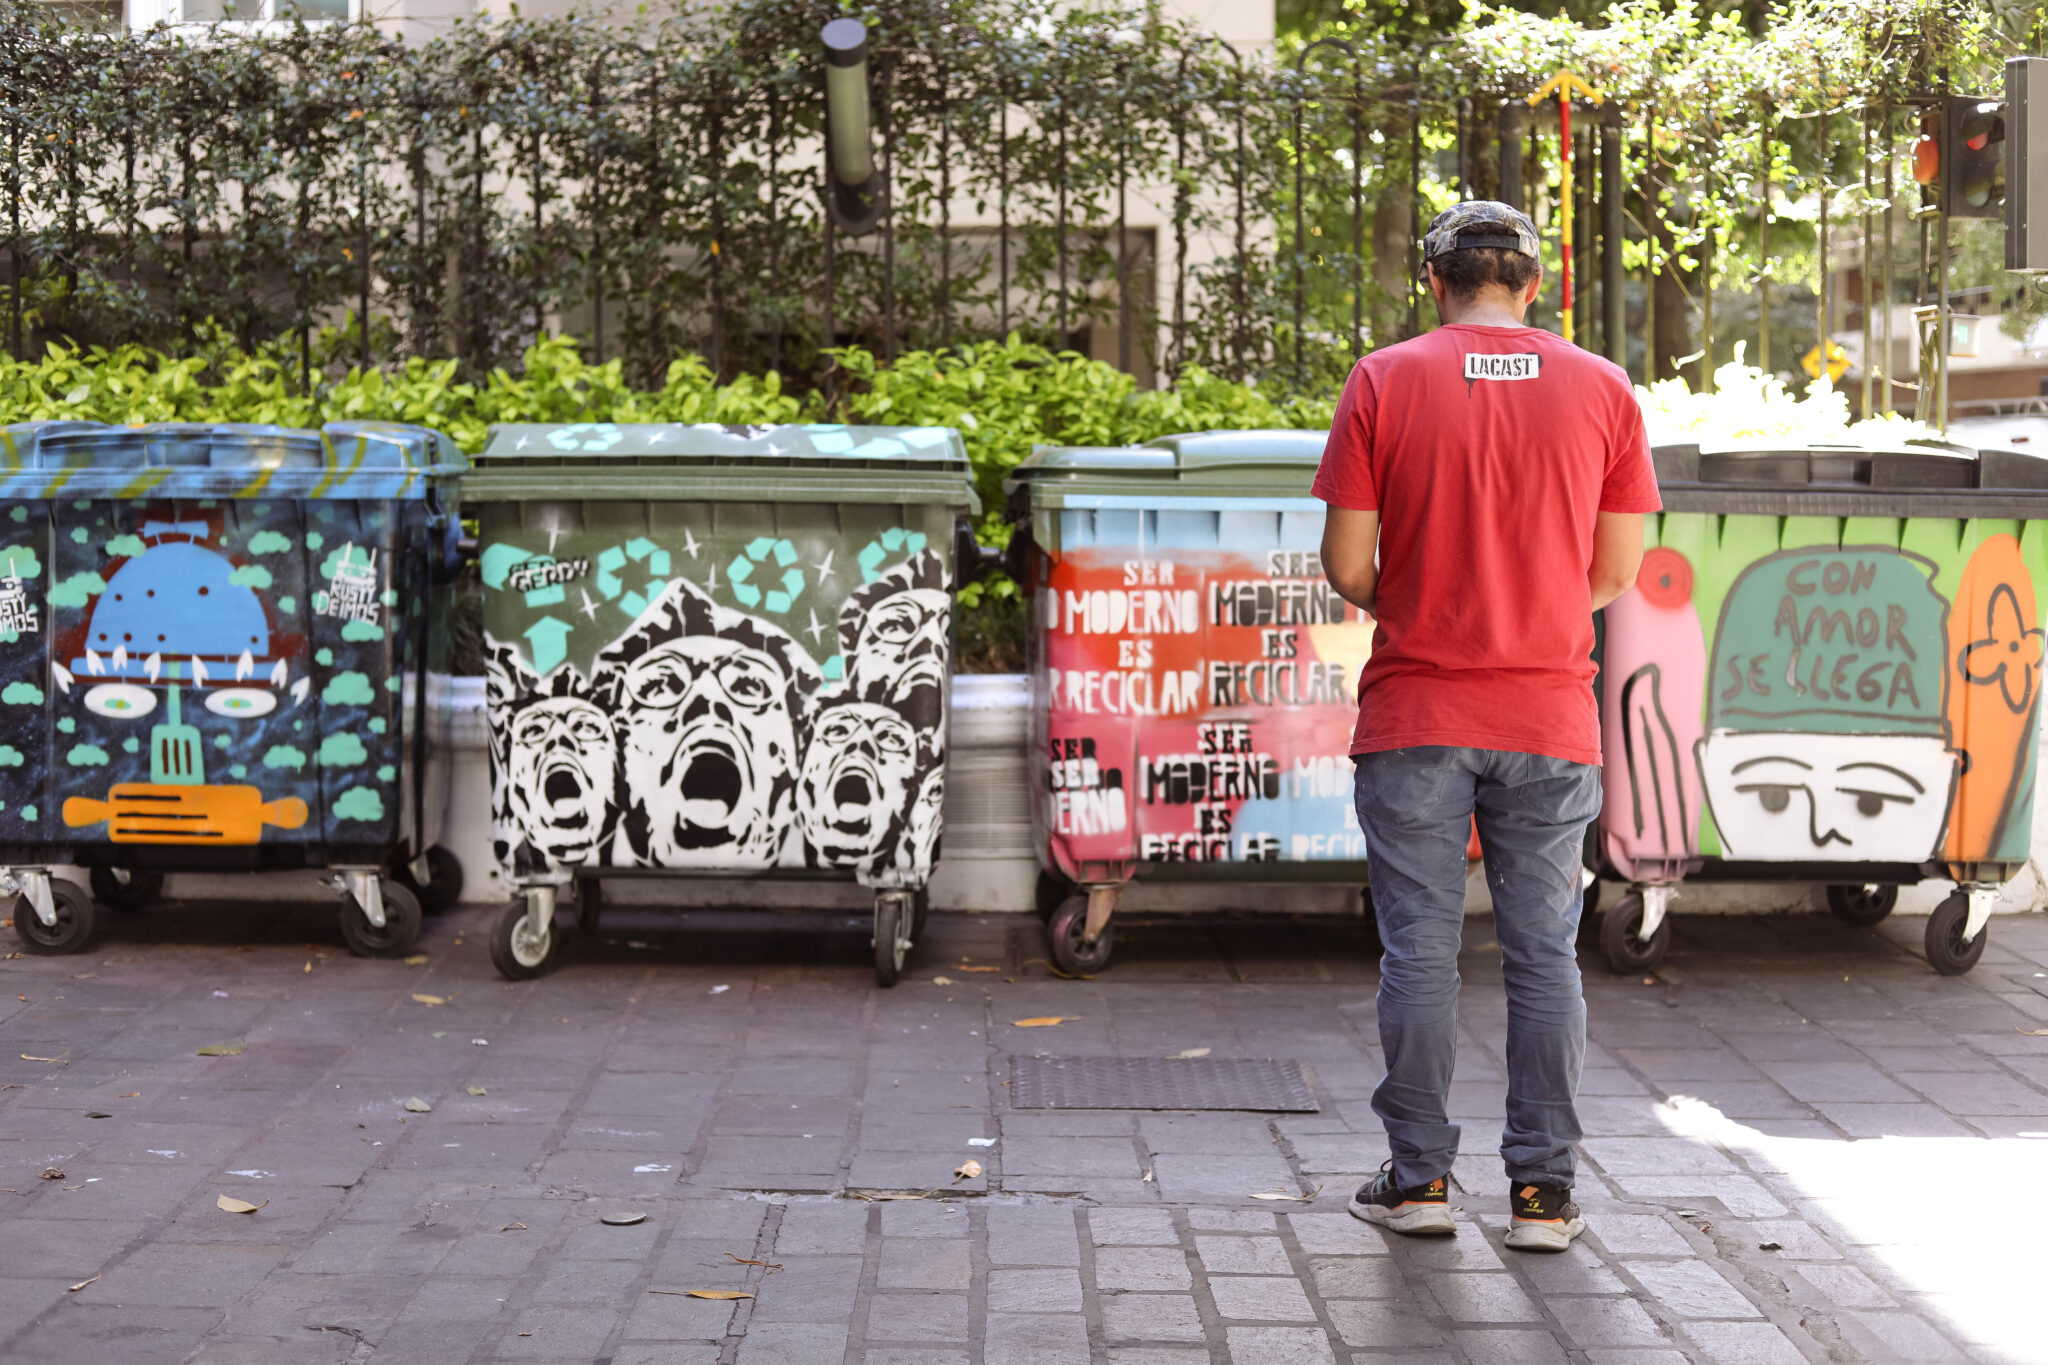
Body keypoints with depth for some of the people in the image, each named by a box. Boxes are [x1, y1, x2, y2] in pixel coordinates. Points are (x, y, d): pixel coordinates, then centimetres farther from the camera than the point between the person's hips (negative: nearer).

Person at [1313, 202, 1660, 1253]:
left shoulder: (1385, 381, -3)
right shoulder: (1602, 389, 2)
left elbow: (1346, 564, -5)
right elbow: (1617, 572, 4)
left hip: (1414, 717, -1)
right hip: (1550, 721, 1)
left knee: (1418, 951, 6)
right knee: (1544, 956, 7)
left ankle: (1418, 1176, 11)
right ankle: (1541, 1188, 9)